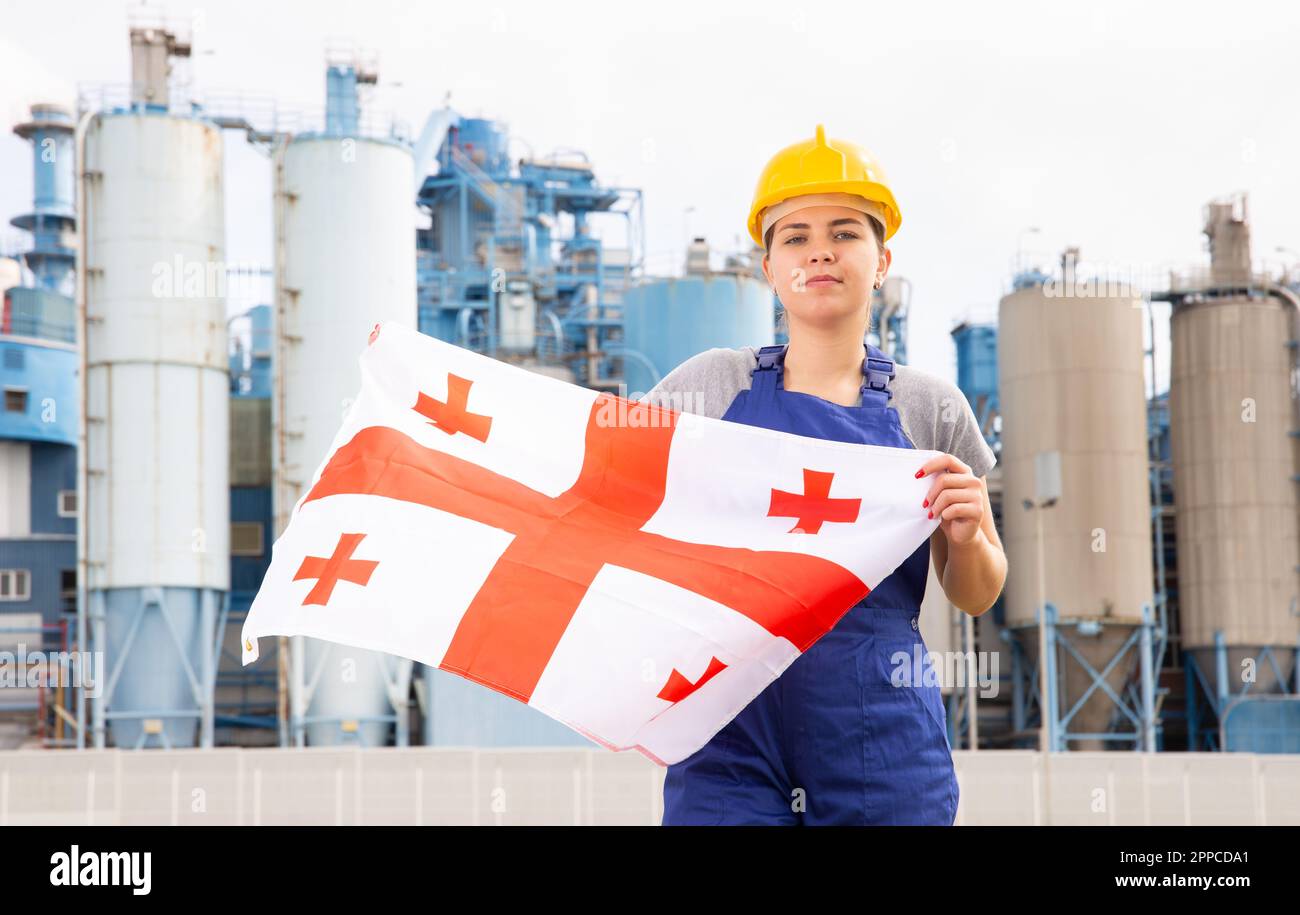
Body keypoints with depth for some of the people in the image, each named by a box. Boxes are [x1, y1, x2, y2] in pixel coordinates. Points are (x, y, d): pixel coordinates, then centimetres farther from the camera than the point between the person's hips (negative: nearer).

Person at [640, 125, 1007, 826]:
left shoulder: (929, 408, 6)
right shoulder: (712, 384, 5)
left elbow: (976, 596, 12)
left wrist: (967, 535, -9)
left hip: (884, 743, 1)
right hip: (734, 737, -1)